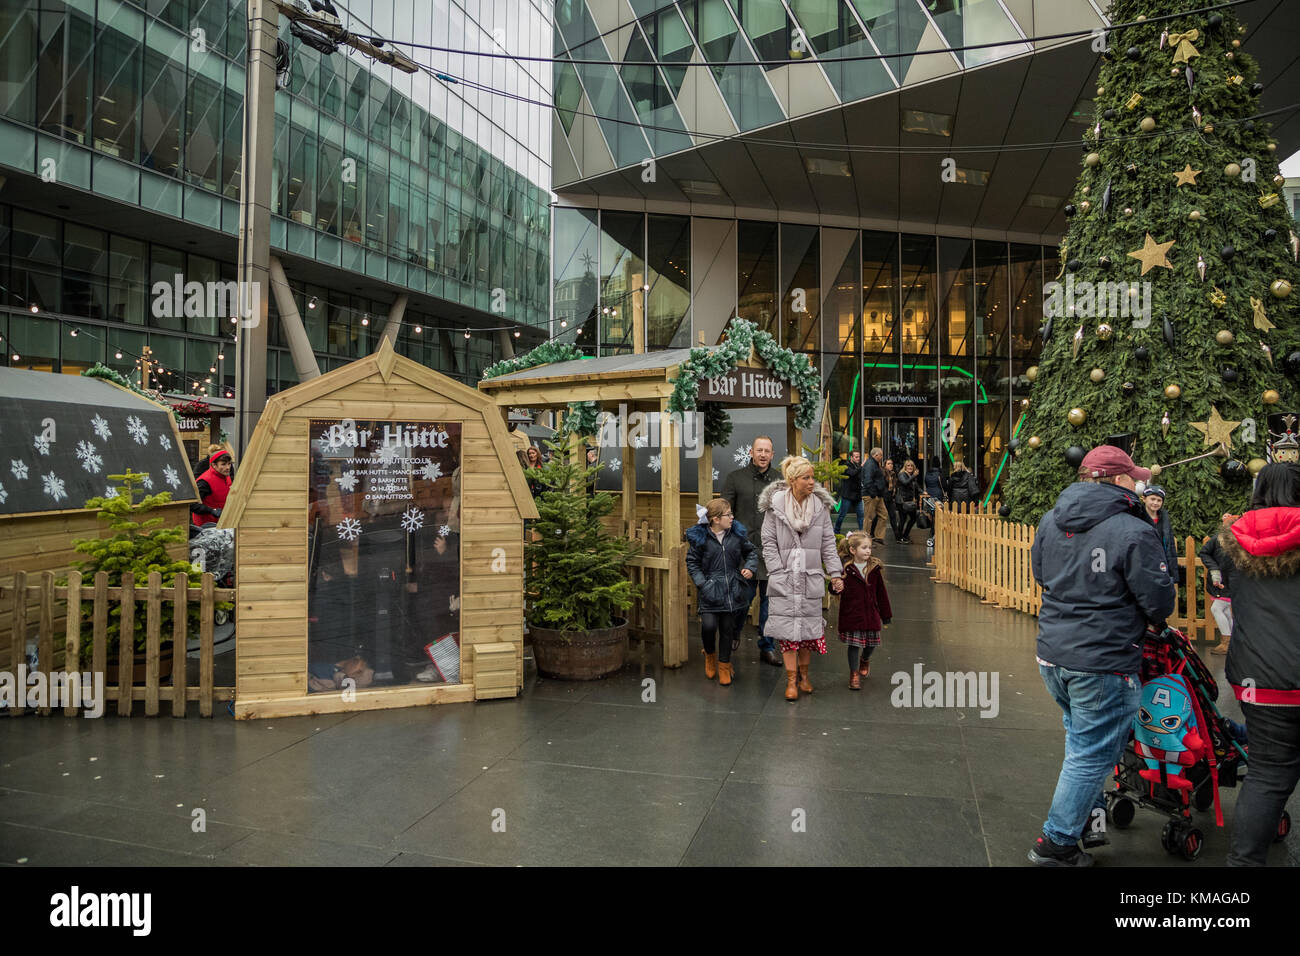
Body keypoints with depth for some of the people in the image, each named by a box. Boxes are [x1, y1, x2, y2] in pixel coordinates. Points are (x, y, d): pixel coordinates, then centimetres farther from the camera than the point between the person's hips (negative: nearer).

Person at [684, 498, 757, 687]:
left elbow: (751, 551, 15)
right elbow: (692, 562, 1)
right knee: (709, 625, -13)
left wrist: (750, 568, -3)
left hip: (732, 588, 3)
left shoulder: (737, 533, 2)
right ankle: (709, 654, 19)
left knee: (727, 628, 8)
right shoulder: (700, 537, -7)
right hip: (711, 589, -3)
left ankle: (724, 665, 24)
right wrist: (701, 583, -9)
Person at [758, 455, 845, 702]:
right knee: (788, 627, -3)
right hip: (784, 578, -2)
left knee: (809, 625, 8)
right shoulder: (775, 505, -3)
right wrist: (778, 573, -9)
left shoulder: (820, 505, 4)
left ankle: (804, 675, 25)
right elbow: (769, 542, -1)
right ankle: (791, 681, 6)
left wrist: (835, 573, 1)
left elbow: (828, 543, 7)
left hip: (811, 578, 2)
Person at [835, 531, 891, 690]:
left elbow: (881, 593, 8)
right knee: (854, 644, 3)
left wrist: (886, 615, 11)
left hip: (871, 614, 3)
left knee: (871, 643, 12)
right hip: (851, 614, -3)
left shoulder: (874, 567, 2)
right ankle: (854, 674, 20)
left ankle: (865, 660, 45)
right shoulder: (844, 567, -9)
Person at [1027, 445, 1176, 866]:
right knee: (1092, 753, 6)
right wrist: (1151, 618, 10)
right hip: (1103, 664, -7)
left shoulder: (1050, 521, 4)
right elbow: (1160, 603, -12)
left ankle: (1088, 812, 37)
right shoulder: (1134, 533, -17)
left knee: (1081, 736, 26)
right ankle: (1057, 843, 14)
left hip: (1052, 654, 7)